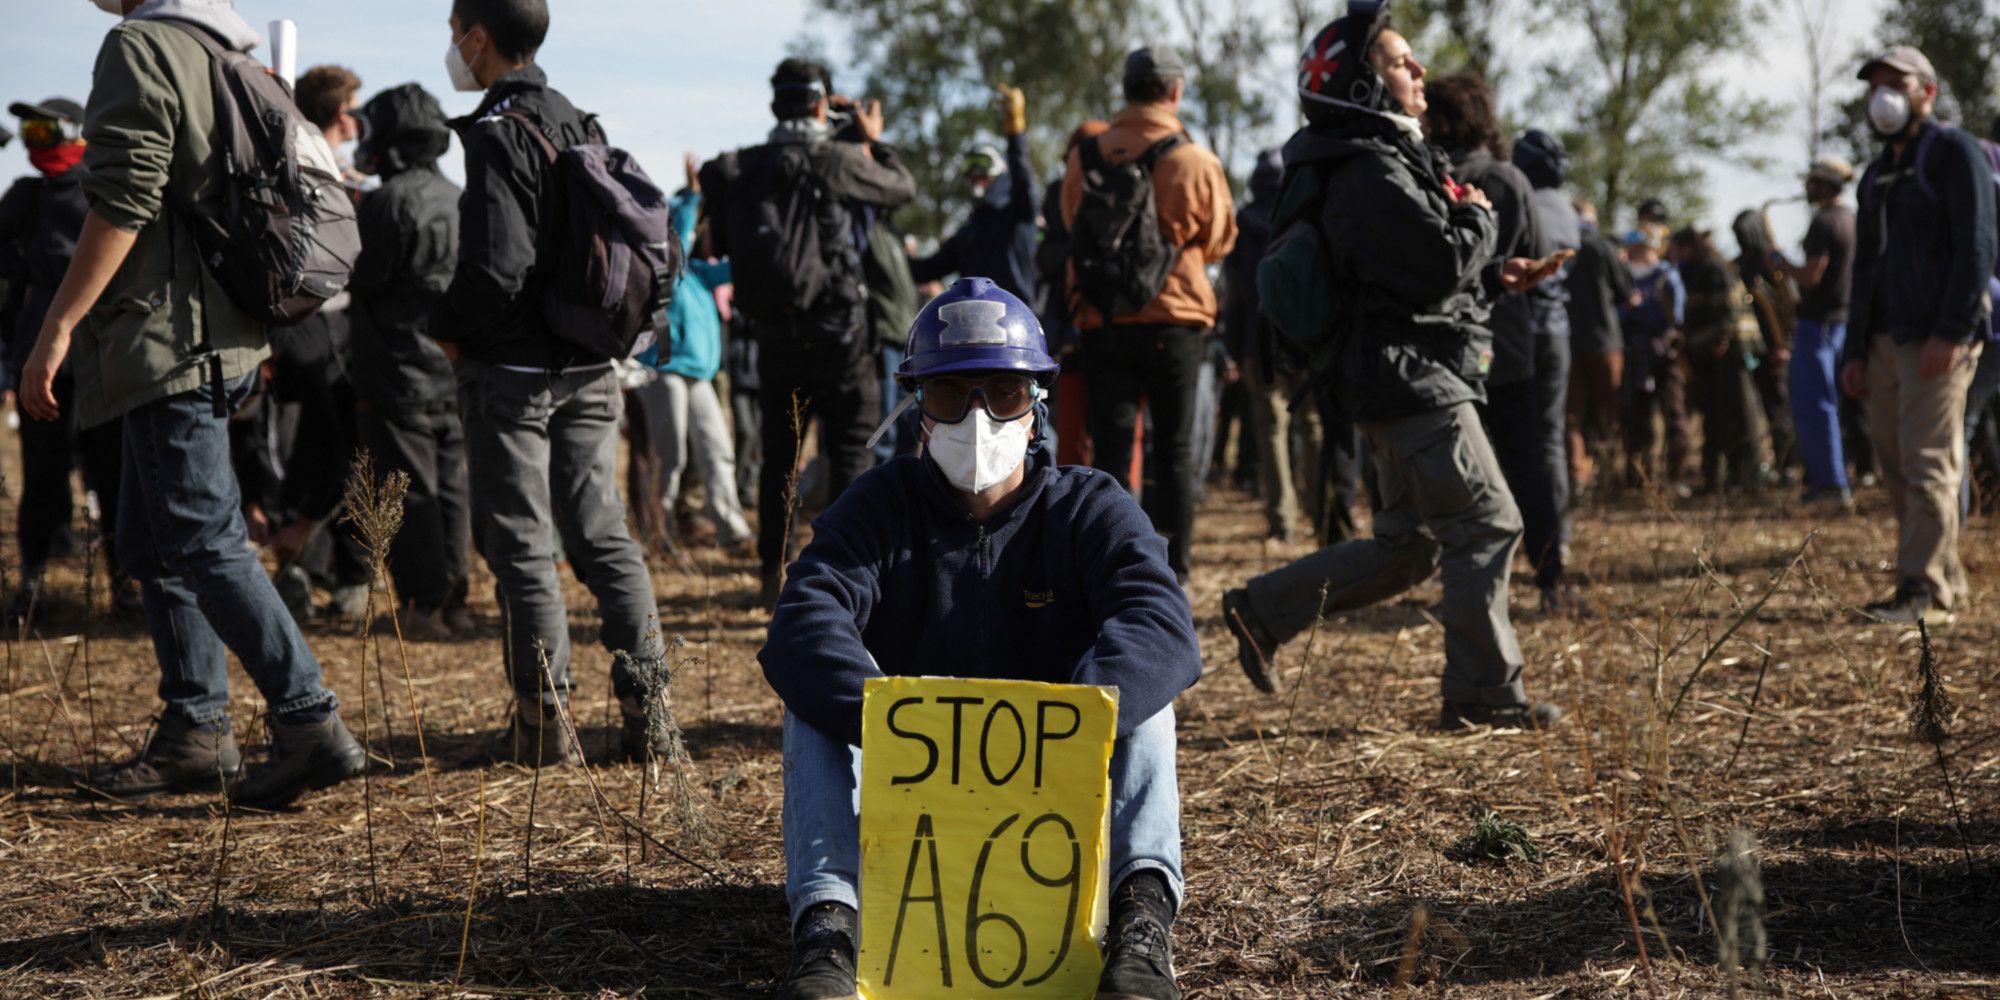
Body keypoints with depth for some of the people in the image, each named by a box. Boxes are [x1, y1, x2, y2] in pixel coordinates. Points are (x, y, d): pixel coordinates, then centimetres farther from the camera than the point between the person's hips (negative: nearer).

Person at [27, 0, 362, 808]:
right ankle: (195, 732, 17)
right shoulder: (239, 65, 17)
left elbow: (123, 205, -19)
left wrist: (57, 328, -18)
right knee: (152, 544, 15)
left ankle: (310, 724, -12)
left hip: (170, 343, -10)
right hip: (220, 339, 10)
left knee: (203, 544, -9)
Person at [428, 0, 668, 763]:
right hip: (589, 371, 7)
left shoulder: (494, 133, -13)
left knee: (520, 545, 0)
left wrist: (445, 327, -6)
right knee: (602, 535, 9)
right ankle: (646, 712, 7)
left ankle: (543, 721, 1)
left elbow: (496, 265, -21)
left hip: (510, 373, -7)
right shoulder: (581, 126, 11)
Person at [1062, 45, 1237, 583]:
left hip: (1103, 323, 1)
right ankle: (1172, 578, 12)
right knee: (1174, 452, 11)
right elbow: (1219, 241, 6)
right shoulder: (1196, 161, -8)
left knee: (1111, 452, 3)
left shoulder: (1084, 157, -3)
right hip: (1176, 322, -1)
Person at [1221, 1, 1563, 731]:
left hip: (1403, 378, 11)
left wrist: (1495, 278, 12)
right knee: (1486, 526, -6)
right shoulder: (1373, 173, -16)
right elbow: (1443, 263, -24)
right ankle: (1484, 694, 0)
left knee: (1409, 542, 15)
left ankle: (1264, 610, 17)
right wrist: (1478, 218, -4)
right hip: (1413, 377, -11)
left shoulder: (1386, 162, 19)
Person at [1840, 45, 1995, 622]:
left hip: (1938, 341, -8)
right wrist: (1855, 351, 16)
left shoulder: (1953, 153, -3)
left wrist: (1951, 331, -19)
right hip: (1884, 342, 8)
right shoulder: (1876, 177, 21)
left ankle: (1923, 590, -11)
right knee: (1897, 467, 5)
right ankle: (1946, 581, 12)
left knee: (1927, 464, -12)